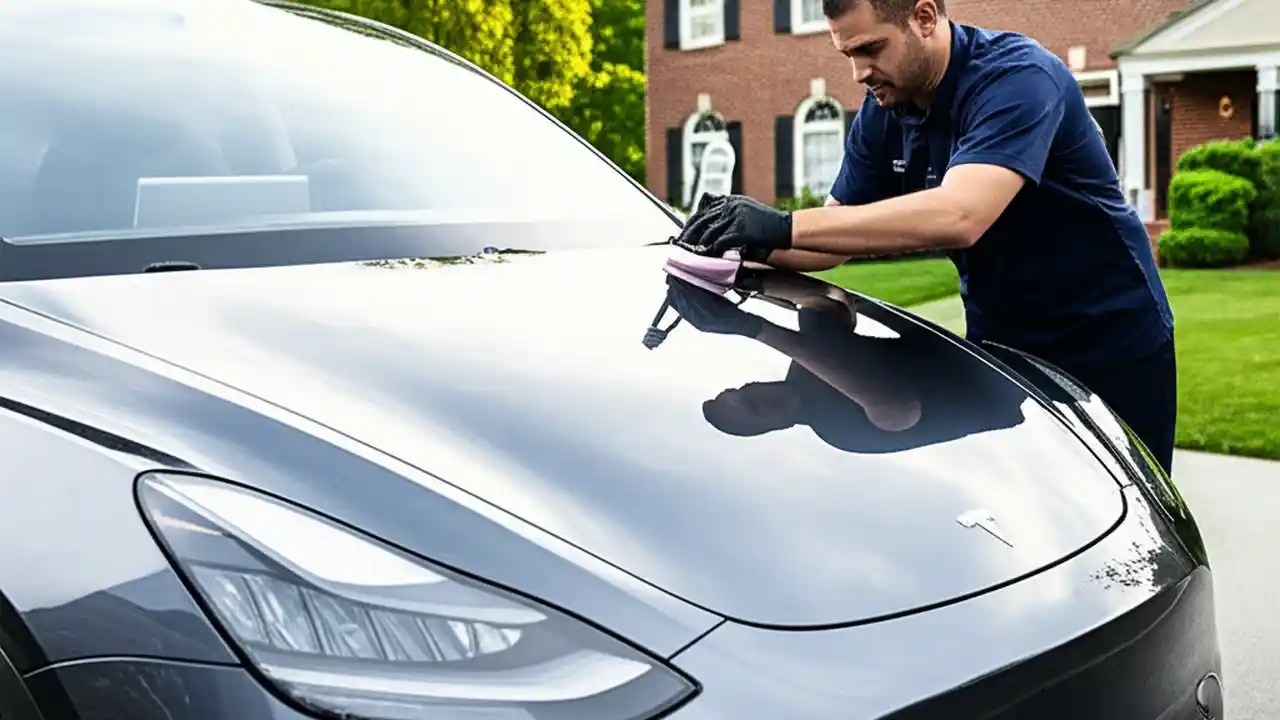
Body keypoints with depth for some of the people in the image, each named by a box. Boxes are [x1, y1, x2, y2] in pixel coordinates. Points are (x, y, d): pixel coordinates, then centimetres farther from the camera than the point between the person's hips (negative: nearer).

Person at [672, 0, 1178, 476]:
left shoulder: (1017, 77, -24)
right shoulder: (882, 113, -1)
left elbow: (958, 217, -40)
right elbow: (836, 238, 4)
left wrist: (786, 226, -42)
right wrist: (756, 246, -18)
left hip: (1113, 350, -6)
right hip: (999, 349, 6)